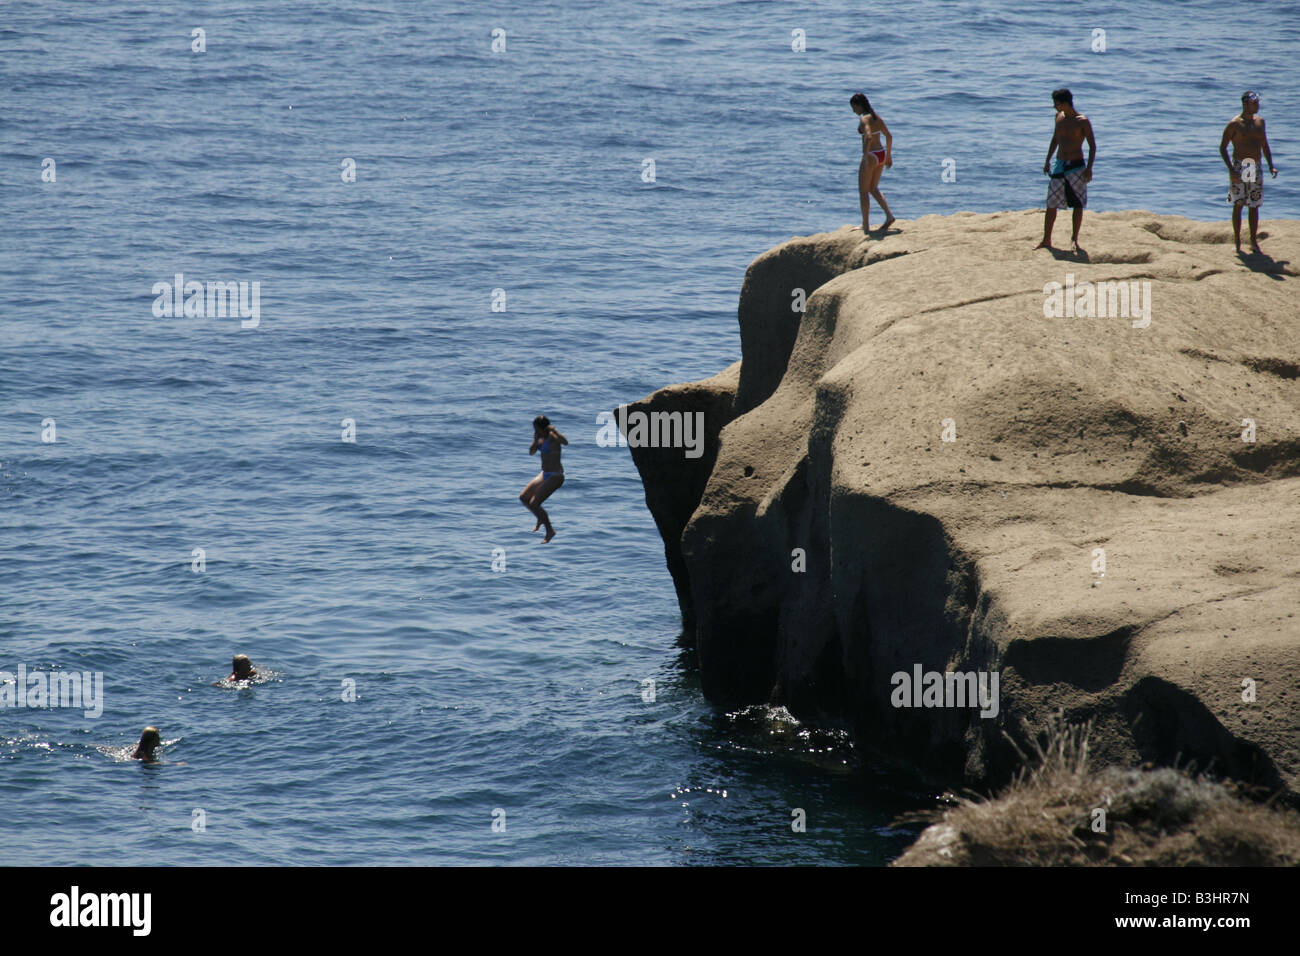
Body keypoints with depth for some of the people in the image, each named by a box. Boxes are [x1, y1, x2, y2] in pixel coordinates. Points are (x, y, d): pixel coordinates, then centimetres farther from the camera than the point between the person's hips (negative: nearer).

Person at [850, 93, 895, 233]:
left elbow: (868, 137, -31)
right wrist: (888, 154, 19)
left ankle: (866, 225, 8)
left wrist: (865, 156, -29)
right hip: (881, 155, 8)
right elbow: (889, 136, 12)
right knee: (873, 189, 20)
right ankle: (889, 215, 5)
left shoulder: (864, 119, -16)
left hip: (870, 157, -8)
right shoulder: (877, 118, 8)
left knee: (863, 191, 5)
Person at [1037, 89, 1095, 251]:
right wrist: (1048, 160, 18)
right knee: (1051, 204, 2)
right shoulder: (1059, 117, 7)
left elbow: (1092, 146, -8)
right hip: (1060, 165, 5)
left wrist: (1089, 168, -16)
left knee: (1078, 204, 0)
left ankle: (1074, 239, 11)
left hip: (1076, 166, -5)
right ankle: (1046, 240, 8)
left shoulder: (1083, 121, -9)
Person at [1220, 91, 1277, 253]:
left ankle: (1254, 242, 11)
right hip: (1239, 167, -5)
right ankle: (1237, 242, 4)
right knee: (1238, 205, -2)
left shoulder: (1259, 121, 11)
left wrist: (1271, 166, 10)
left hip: (1255, 167, 5)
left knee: (1254, 205, 5)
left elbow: (1264, 145, 21)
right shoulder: (1234, 124, -7)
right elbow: (1222, 147, -7)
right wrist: (1231, 170, -17)